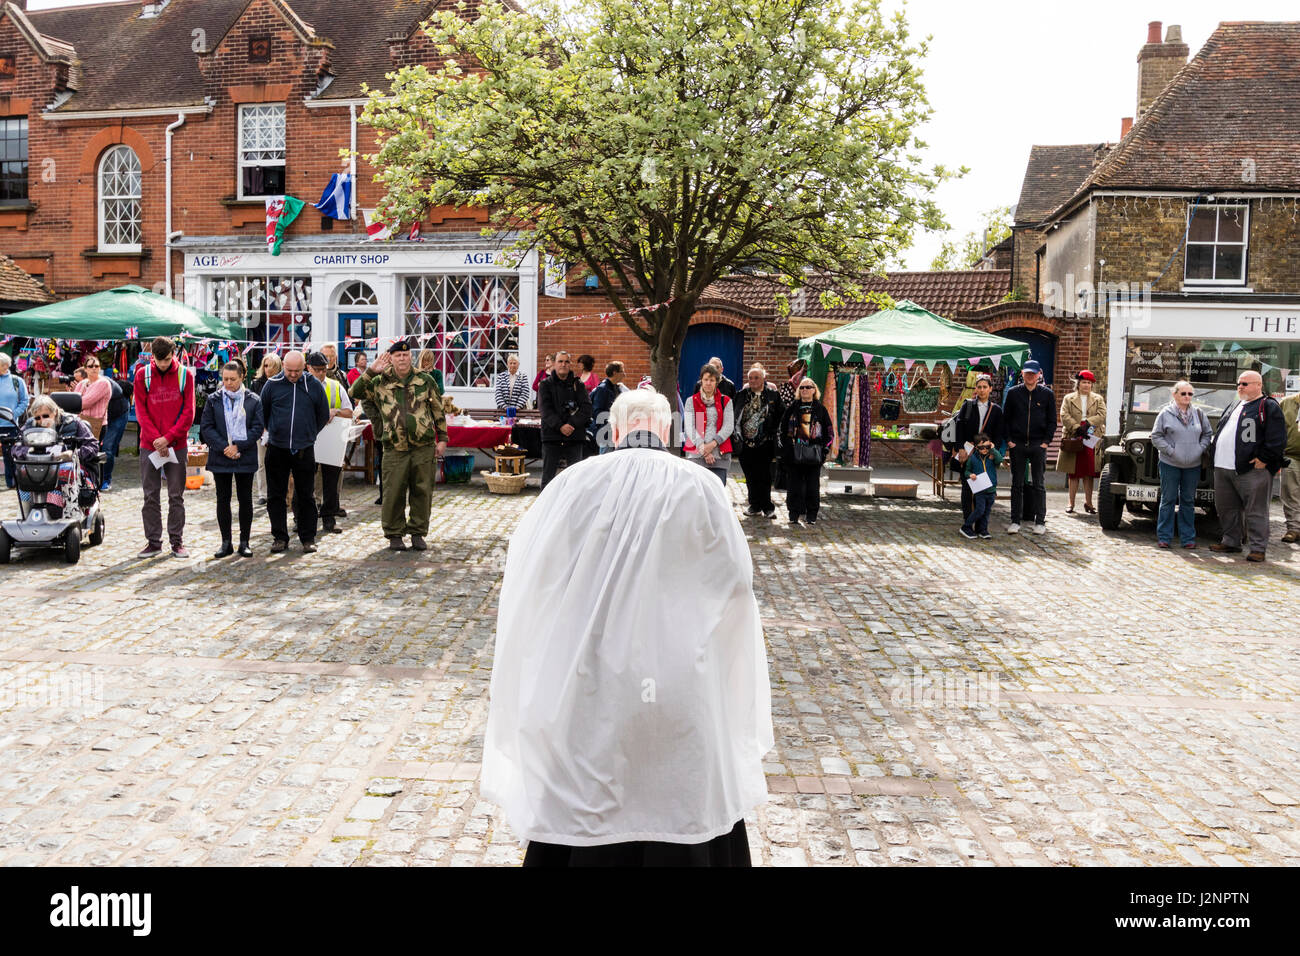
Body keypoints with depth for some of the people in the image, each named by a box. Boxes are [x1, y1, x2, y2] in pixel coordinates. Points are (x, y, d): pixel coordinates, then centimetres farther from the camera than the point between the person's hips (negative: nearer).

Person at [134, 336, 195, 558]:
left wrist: (168, 438, -12)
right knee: (151, 496, 5)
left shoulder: (185, 375, -1)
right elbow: (140, 411, 0)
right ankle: (153, 542, 14)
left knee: (176, 496, 5)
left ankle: (177, 542, 12)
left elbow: (188, 412, -3)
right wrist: (156, 439, -12)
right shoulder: (142, 375, 2)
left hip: (177, 445, -1)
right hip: (149, 445, 1)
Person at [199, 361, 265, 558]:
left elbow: (257, 427, -2)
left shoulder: (253, 400, 2)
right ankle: (226, 542, 13)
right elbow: (206, 427, -1)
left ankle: (244, 542, 12)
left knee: (245, 499, 4)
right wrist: (224, 447, -13)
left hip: (245, 458, -1)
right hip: (220, 457, 1)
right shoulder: (213, 400, 4)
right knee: (223, 499, 5)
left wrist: (238, 446, -12)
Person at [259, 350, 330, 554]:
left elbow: (323, 415, 12)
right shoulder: (272, 385, 0)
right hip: (276, 449, 1)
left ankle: (308, 538, 12)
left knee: (305, 496, 5)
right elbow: (262, 413, 13)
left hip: (304, 450, -1)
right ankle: (280, 537, 16)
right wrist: (274, 432, 15)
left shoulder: (314, 386, 0)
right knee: (275, 496, 6)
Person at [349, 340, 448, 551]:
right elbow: (355, 393, 1)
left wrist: (442, 438, 7)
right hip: (394, 449, 0)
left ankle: (418, 533, 17)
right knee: (393, 494, 0)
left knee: (422, 492, 5)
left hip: (424, 447, 1)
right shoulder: (380, 383, 7)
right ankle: (394, 534, 14)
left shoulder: (425, 380, 7)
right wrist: (370, 371, -7)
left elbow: (438, 411, 11)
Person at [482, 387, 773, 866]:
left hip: (588, 678, 1)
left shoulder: (575, 482, -4)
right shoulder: (700, 487, -3)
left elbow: (523, 567, 4)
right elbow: (737, 579, 3)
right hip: (680, 680, 0)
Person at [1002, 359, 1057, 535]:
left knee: (1038, 484, 4)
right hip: (1017, 444, 1)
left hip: (1038, 445, -1)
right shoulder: (1013, 393, 5)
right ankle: (1015, 521, 9)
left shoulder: (1047, 394, 4)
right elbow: (1005, 418, 7)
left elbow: (1052, 421, 6)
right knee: (1017, 484, 5)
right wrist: (1009, 440, -2)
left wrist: (1046, 441, -4)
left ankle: (1040, 522, 10)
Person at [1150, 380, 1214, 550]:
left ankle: (1188, 538, 14)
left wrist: (1201, 449, 0)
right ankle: (1164, 537, 8)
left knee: (1188, 501, 8)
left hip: (1192, 465, 3)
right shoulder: (1166, 413, -2)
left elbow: (1208, 433, 15)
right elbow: (1156, 436, -2)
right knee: (1168, 500, 1)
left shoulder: (1198, 414, 7)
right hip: (1170, 464, -3)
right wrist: (1170, 450, -11)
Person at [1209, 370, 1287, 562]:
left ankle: (1258, 548, 2)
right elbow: (1219, 430, 27)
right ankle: (1231, 542, 25)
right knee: (1226, 508, 14)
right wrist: (1217, 455, 17)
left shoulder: (1269, 406, -3)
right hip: (1222, 468, 8)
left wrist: (1264, 458, -16)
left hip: (1252, 470, -8)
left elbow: (1277, 438, -11)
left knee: (1255, 511, -3)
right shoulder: (1233, 406, 20)